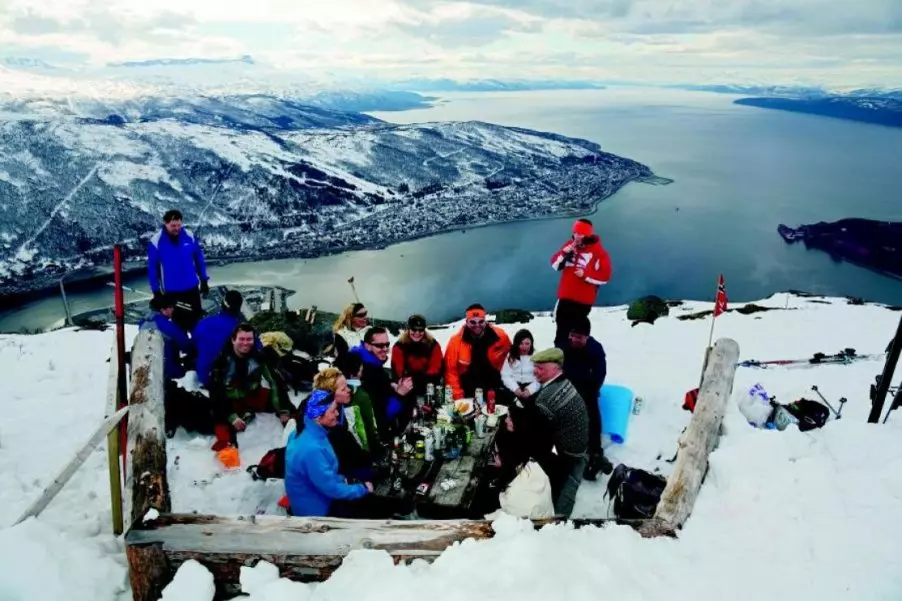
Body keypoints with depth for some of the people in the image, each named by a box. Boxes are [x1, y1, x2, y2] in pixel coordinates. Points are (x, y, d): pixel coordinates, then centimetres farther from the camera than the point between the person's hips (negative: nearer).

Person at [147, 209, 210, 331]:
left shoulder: (189, 236, -8)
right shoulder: (156, 241, -15)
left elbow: (199, 259, 3)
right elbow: (152, 267, -8)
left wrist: (204, 280, 4)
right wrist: (156, 290, -6)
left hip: (192, 288, 2)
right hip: (171, 291, -2)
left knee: (197, 319, 14)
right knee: (179, 322, 11)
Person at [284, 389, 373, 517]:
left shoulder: (306, 431, -5)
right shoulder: (312, 449, -34)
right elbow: (331, 488, -26)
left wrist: (340, 478, 2)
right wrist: (363, 489, -13)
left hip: (313, 499, 8)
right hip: (315, 510, -8)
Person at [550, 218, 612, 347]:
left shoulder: (599, 251, -11)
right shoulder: (569, 245, 5)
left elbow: (605, 276, -11)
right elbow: (555, 265, 6)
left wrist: (586, 274, -24)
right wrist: (564, 253, -12)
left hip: (584, 299, -5)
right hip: (566, 296, 5)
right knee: (562, 330, 14)